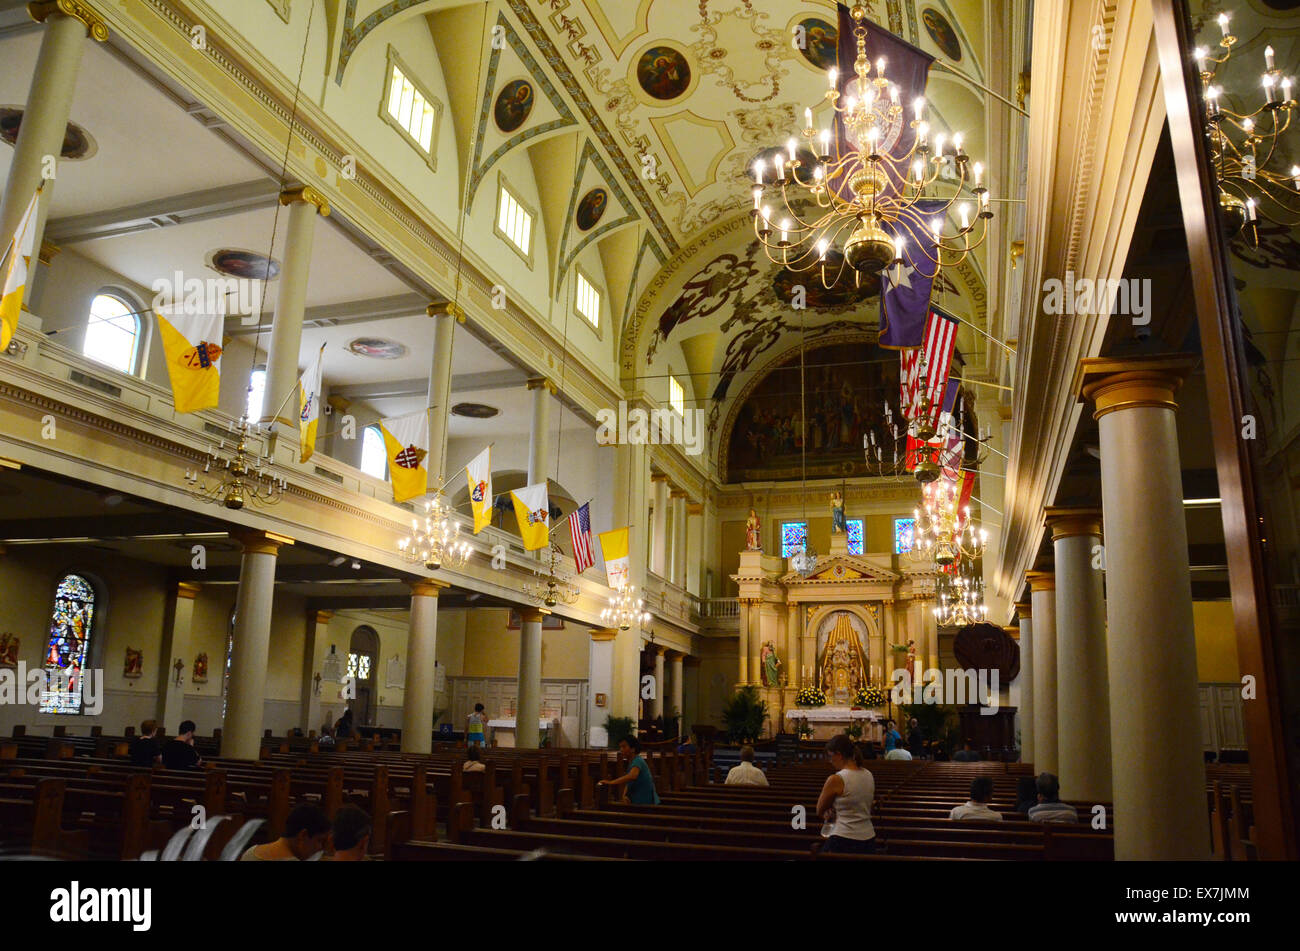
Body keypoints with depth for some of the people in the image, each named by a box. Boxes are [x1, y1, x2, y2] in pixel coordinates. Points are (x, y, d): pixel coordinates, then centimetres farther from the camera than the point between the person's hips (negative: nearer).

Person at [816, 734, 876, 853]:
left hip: (843, 840, -7)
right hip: (868, 840, 7)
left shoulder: (835, 780, -16)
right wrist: (835, 811, 4)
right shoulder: (869, 776, 5)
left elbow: (819, 811, -3)